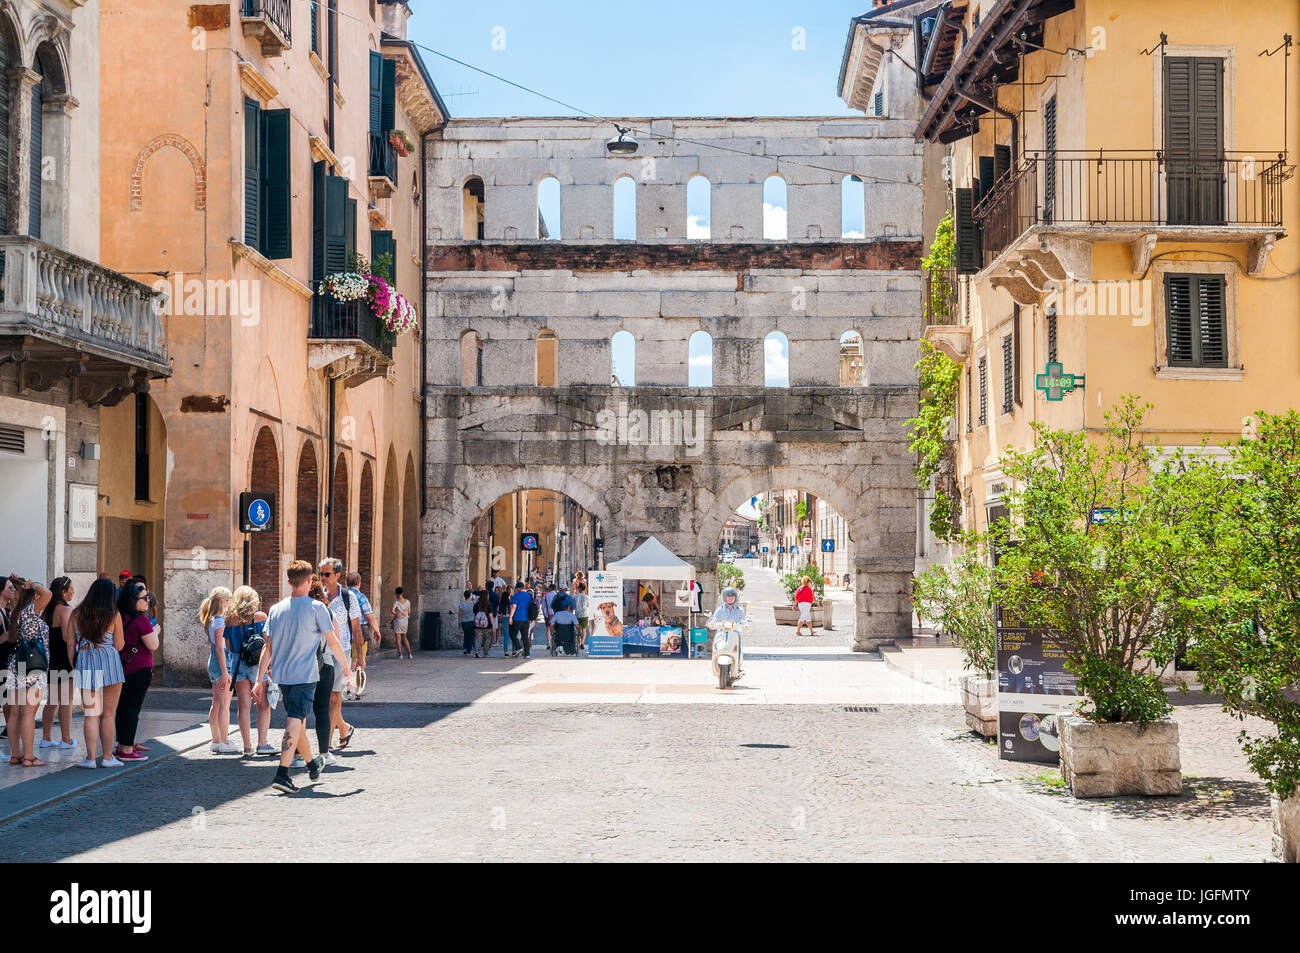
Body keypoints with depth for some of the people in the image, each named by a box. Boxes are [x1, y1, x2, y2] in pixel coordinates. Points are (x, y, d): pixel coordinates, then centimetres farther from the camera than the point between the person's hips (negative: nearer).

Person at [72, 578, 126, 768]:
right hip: (109, 662, -2)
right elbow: (119, 645, -1)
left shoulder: (77, 614, 4)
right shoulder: (113, 615, -4)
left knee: (91, 713, 5)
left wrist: (72, 665, 18)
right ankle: (107, 757, 8)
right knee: (108, 714, 5)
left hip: (85, 663, 2)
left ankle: (91, 758, 0)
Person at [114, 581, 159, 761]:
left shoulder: (120, 617, 8)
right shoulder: (141, 620, -16)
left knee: (124, 706, 15)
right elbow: (153, 646, -13)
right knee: (132, 707, -3)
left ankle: (123, 745, 23)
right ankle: (127, 750, -1)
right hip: (140, 669, -8)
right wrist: (155, 631, 6)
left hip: (122, 668, 8)